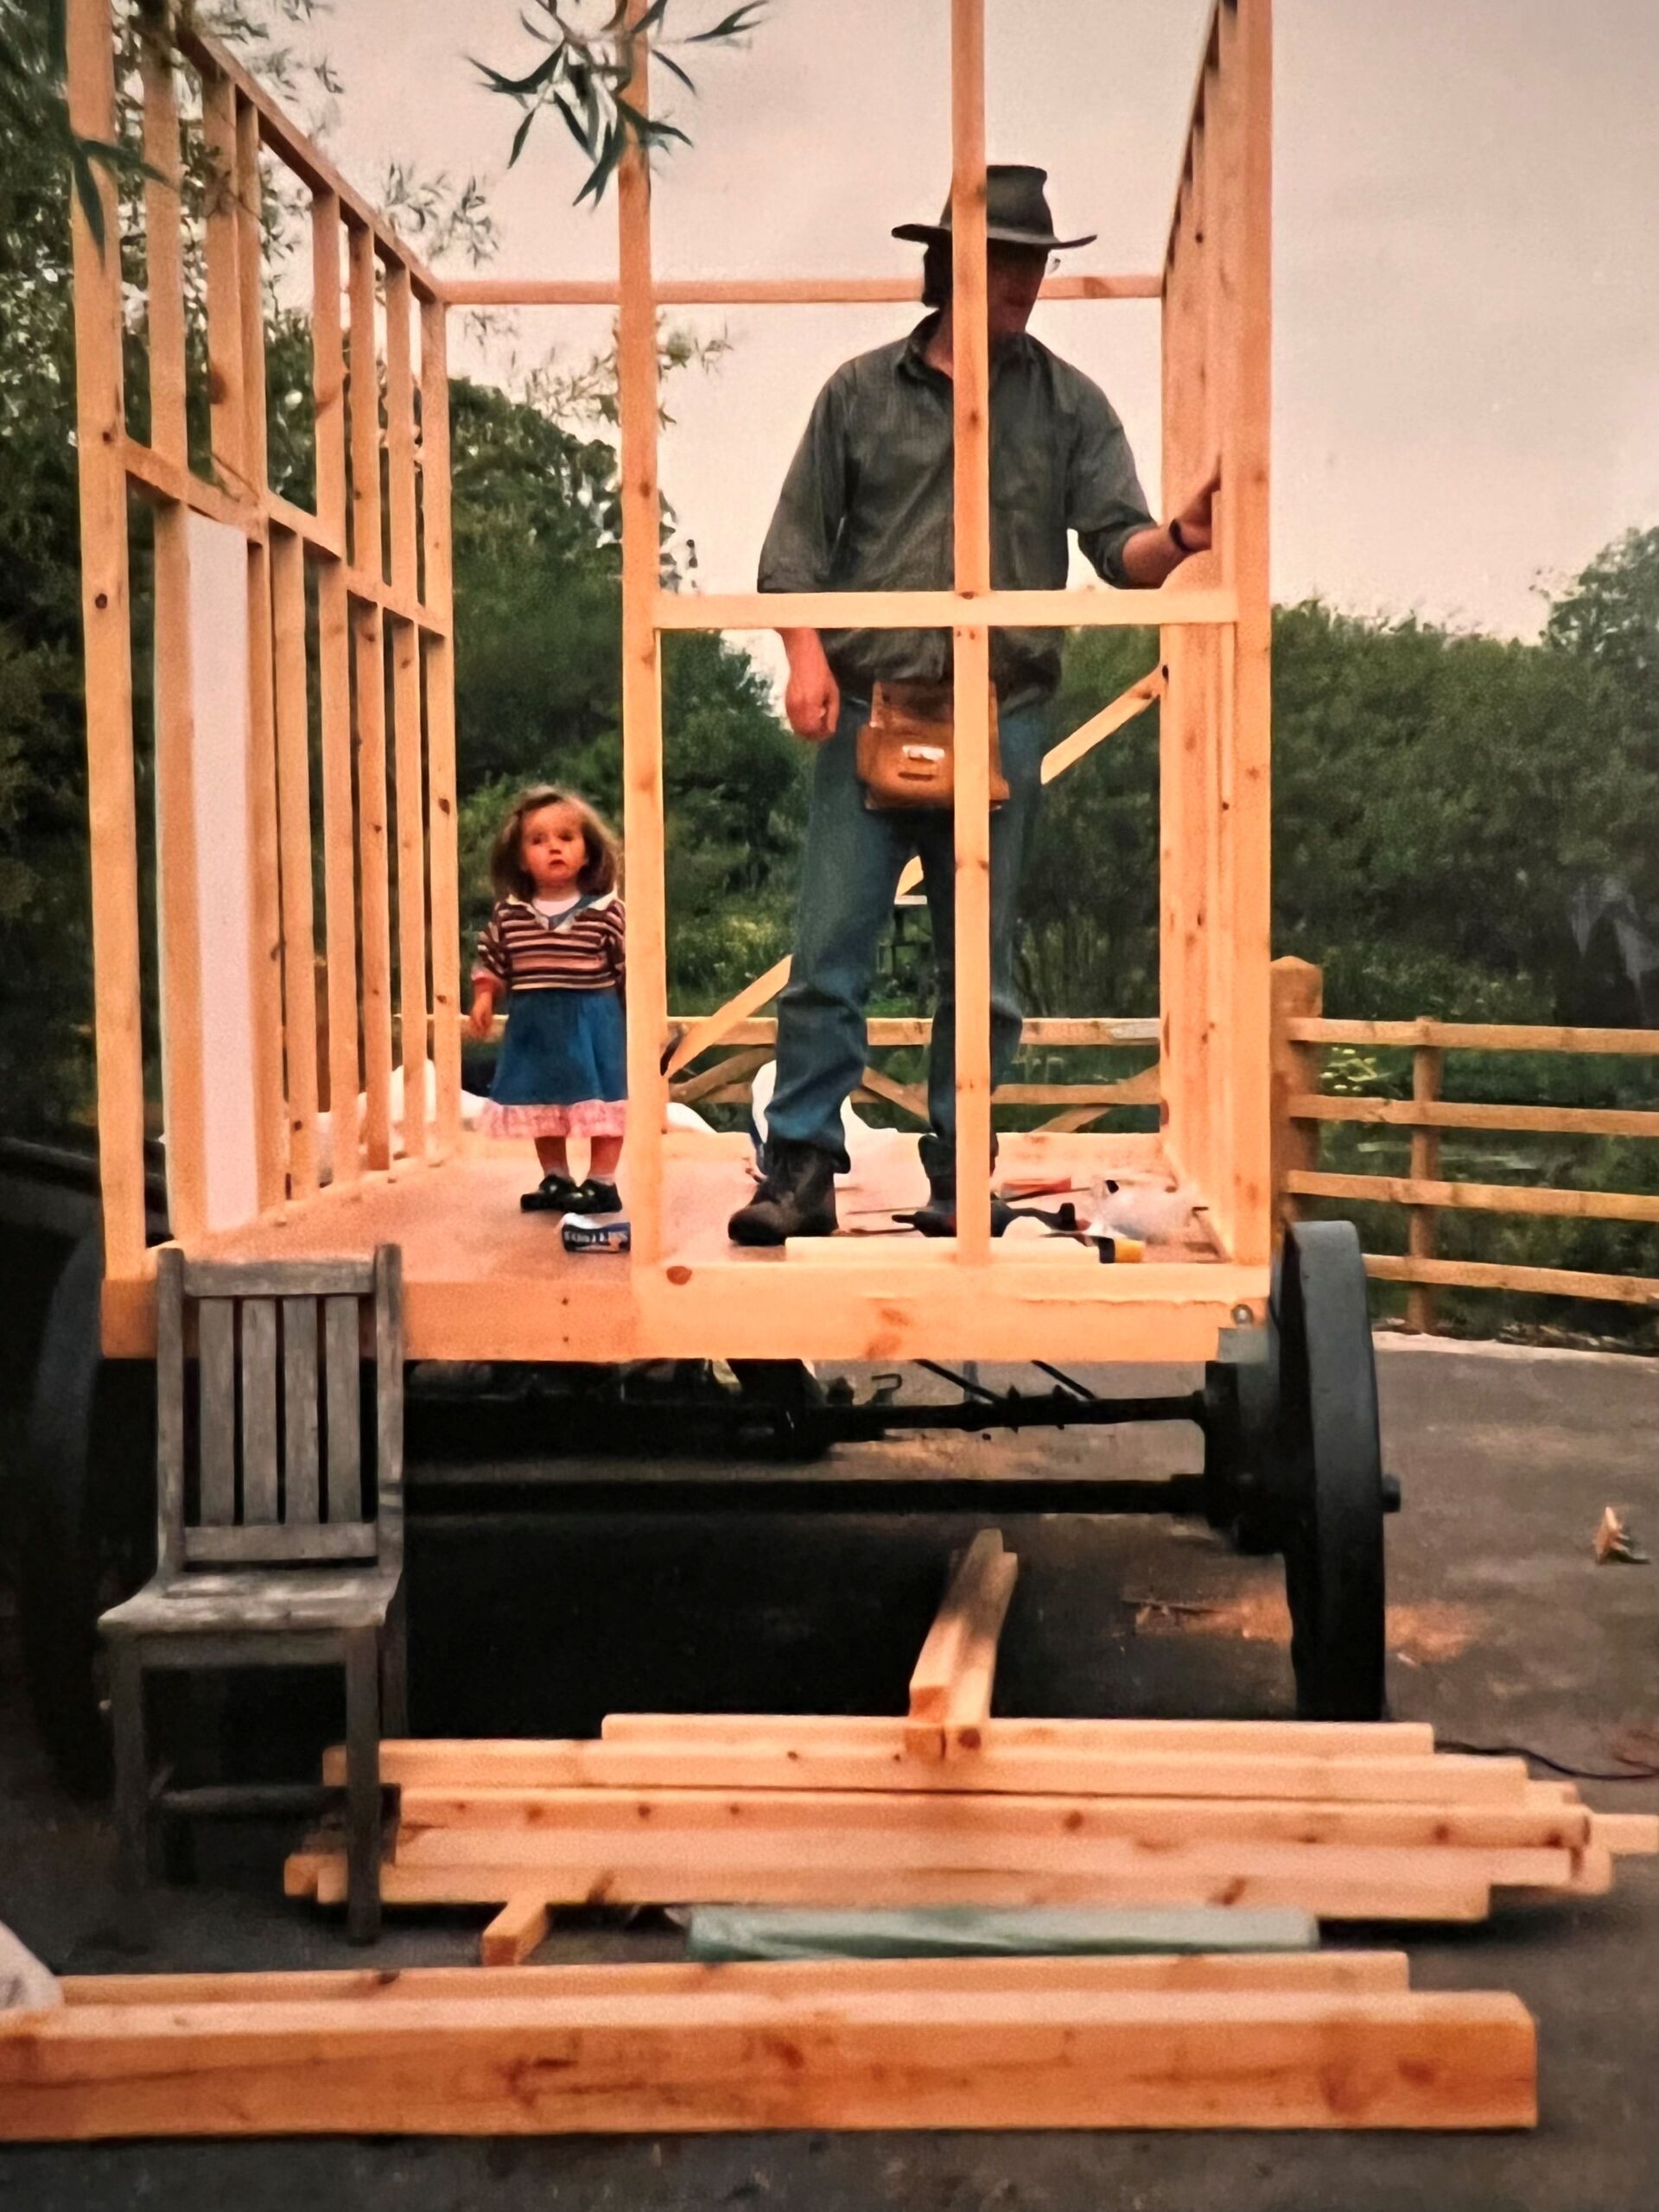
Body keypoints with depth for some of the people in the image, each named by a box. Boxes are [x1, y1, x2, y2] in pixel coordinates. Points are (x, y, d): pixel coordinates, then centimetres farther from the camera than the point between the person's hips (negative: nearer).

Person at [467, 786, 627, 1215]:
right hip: (534, 1025, 4)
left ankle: (601, 1183, 10)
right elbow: (490, 962, 9)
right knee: (542, 1102, 13)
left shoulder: (606, 910, -9)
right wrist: (483, 999, -3)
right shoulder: (508, 913, -1)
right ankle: (556, 1180, 27)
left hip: (592, 1025, -4)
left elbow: (630, 966, -4)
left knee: (602, 1102, -1)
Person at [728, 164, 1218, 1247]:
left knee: (980, 965, 6)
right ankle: (802, 1170, 2)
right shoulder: (860, 392, 9)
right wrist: (807, 653, -7)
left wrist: (1179, 537, -20)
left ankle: (961, 1179, 14)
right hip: (868, 713, -1)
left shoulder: (1069, 404, 10)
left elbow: (1121, 547, 1)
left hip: (1004, 720, 1)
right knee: (830, 948, -5)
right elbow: (797, 540, 8)